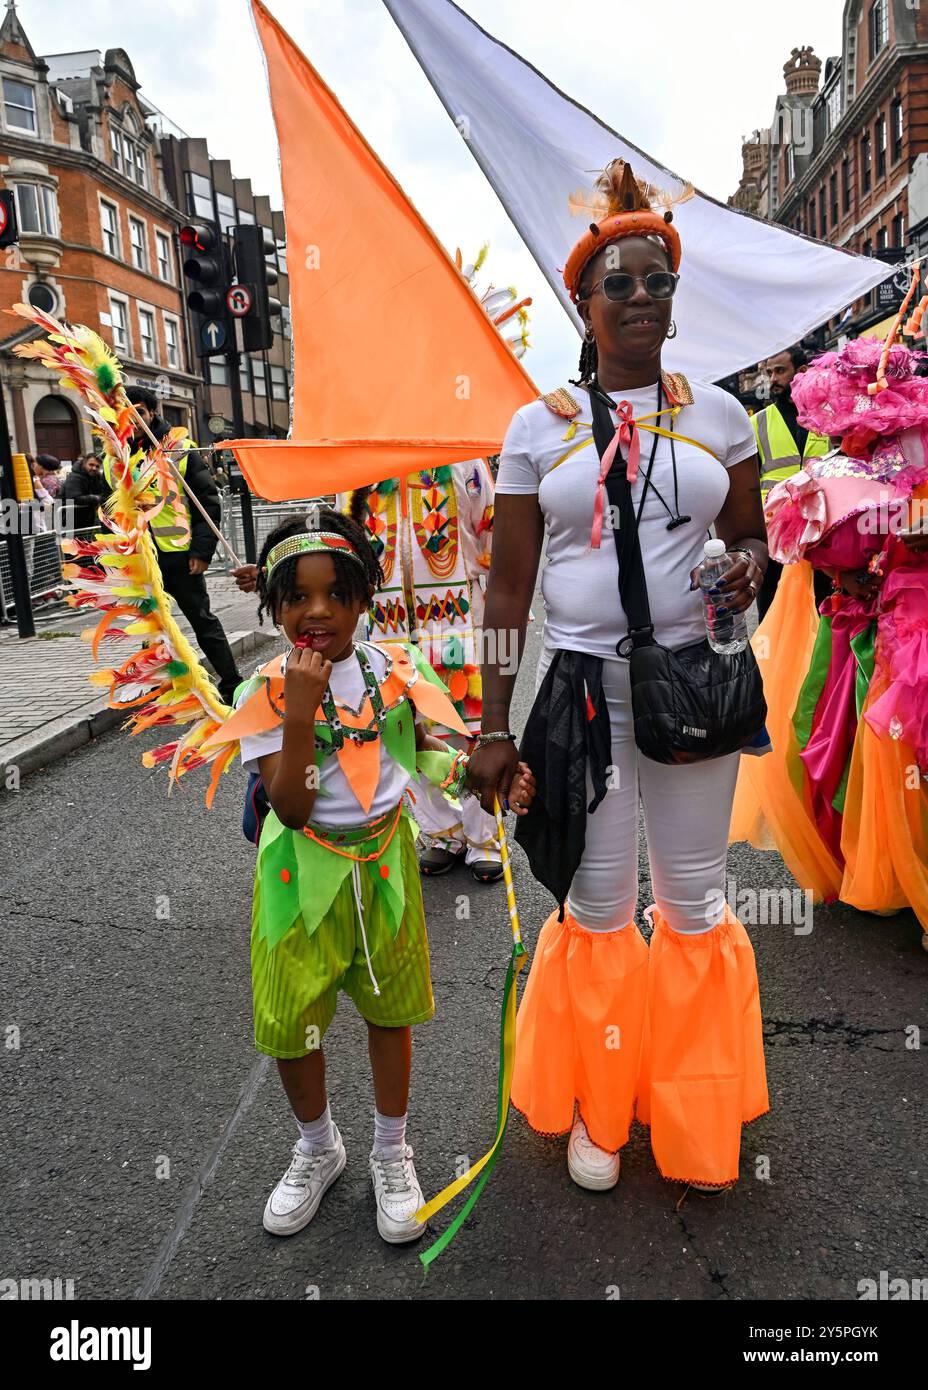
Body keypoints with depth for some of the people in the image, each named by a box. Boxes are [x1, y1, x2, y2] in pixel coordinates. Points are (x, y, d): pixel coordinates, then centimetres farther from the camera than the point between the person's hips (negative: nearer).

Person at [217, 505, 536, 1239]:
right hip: (304, 874, -1)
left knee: (388, 1009, 15)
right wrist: (300, 712, -30)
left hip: (384, 860, 1)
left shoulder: (396, 668, -7)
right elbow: (291, 807, -19)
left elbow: (427, 750, 7)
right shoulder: (268, 691, -13)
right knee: (290, 1022, 9)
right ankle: (318, 1150, 39)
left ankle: (392, 1154, 39)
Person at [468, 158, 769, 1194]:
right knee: (599, 903, 9)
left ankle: (696, 1114, 35)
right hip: (582, 684, -1)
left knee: (694, 896, 11)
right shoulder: (539, 424, 2)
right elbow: (509, 585, 1)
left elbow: (751, 533, 16)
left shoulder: (716, 412, 7)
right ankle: (595, 1108, 32)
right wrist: (493, 727, -3)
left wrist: (748, 564, -11)